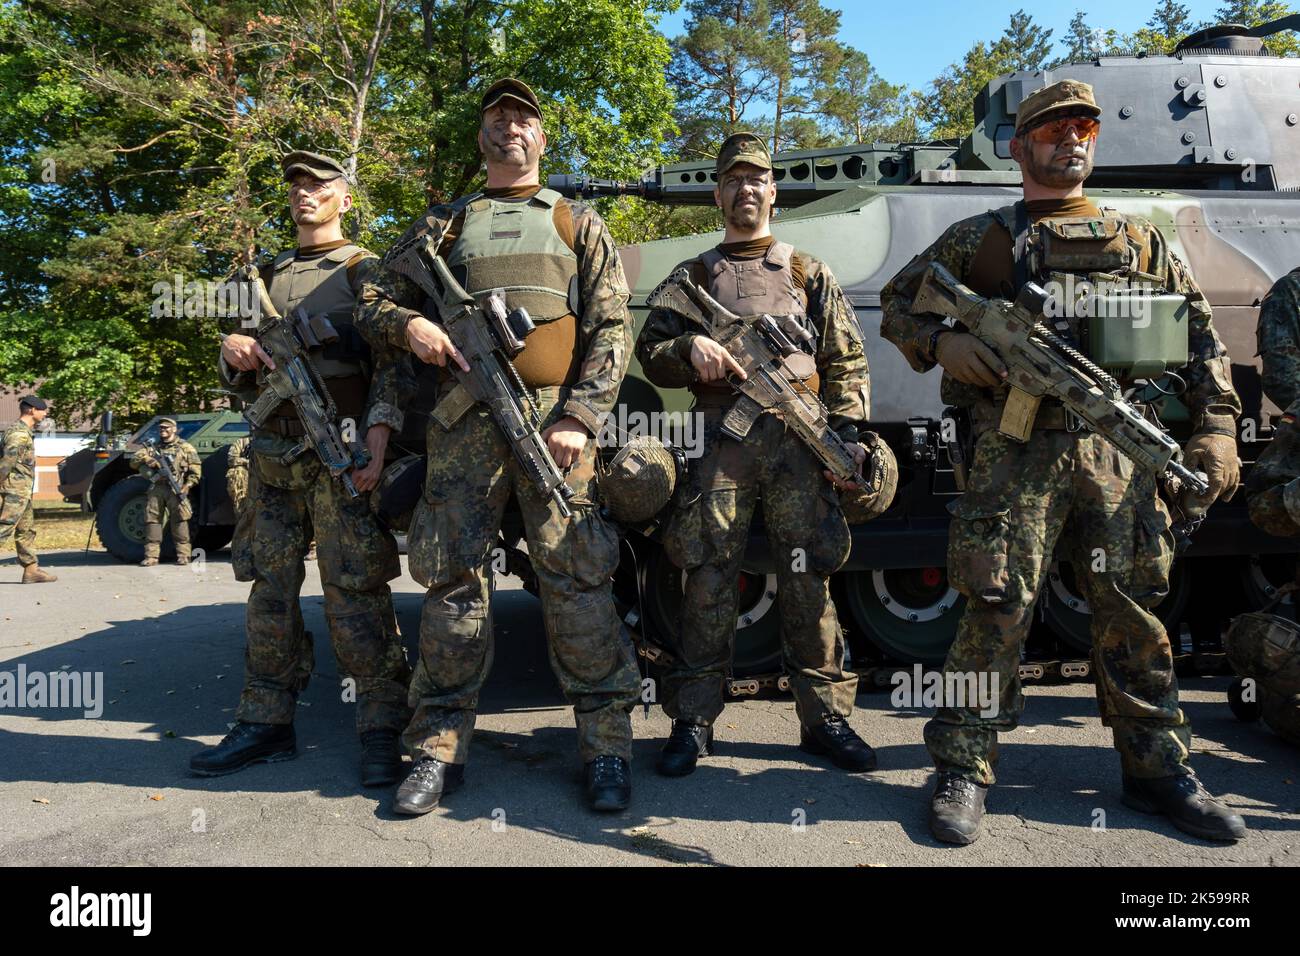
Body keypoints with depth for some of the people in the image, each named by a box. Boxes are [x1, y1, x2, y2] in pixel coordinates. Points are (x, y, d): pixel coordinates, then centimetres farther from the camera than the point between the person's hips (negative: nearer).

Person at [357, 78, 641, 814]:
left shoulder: (578, 222, 17)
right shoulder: (443, 224, 22)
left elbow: (612, 328, 6)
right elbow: (375, 301, 21)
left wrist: (579, 418, -9)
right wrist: (411, 324, -4)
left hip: (555, 416, -2)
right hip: (465, 422, 2)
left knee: (576, 580, -6)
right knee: (453, 580, 2)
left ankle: (608, 744, 4)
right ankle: (441, 746, 12)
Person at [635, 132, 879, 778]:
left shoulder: (809, 273, 19)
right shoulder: (692, 276, 19)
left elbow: (848, 362, 12)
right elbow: (650, 354, 13)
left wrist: (847, 432, -2)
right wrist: (688, 349, -10)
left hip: (799, 438, 1)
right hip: (721, 439, 0)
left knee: (807, 577, 1)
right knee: (709, 576, -3)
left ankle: (826, 717, 11)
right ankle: (693, 719, 7)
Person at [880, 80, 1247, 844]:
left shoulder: (1140, 240, 19)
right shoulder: (980, 238, 11)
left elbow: (1201, 331, 18)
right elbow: (897, 304, 13)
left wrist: (1217, 425, 6)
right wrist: (942, 342, -8)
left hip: (1121, 450, 3)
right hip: (1017, 449, -3)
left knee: (1135, 610, 9)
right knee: (998, 608, -5)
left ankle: (1158, 769, 24)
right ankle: (965, 773, 7)